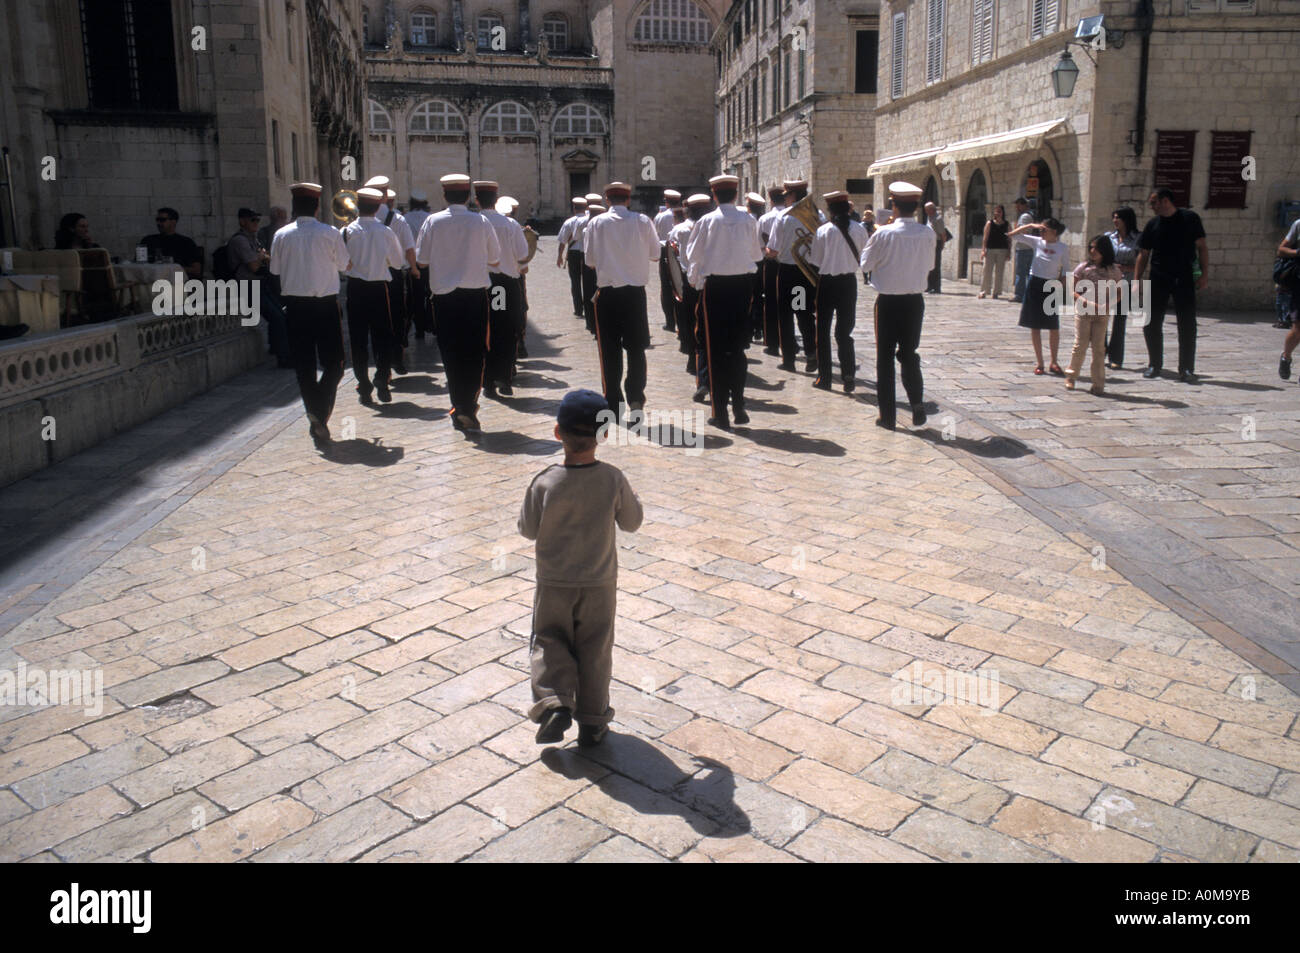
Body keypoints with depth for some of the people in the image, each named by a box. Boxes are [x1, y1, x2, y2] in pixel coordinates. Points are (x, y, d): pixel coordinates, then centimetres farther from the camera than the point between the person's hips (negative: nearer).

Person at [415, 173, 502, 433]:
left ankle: (458, 408, 10)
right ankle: (468, 408, -1)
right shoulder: (481, 222, -3)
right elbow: (495, 261, 5)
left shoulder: (433, 221, -3)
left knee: (451, 353, 9)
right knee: (474, 353, 6)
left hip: (444, 295, 0)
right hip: (475, 294, 0)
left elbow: (422, 261, 1)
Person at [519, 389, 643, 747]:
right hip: (600, 583, 1)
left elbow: (528, 530, -6)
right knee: (595, 651, 14)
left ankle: (554, 701, 0)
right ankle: (592, 720, 21)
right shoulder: (614, 480, -16)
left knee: (548, 642, 18)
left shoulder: (544, 483, -17)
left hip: (553, 584, -1)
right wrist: (629, 497, 14)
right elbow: (632, 522, -2)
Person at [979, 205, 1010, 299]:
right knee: (986, 270, -5)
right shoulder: (989, 223, 3)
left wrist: (1009, 252, 3)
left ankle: (996, 292, 9)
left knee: (999, 272, 3)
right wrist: (983, 249, -7)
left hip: (1002, 250, 2)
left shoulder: (1007, 224, 7)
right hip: (990, 249, -1)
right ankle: (983, 291, 3)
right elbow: (985, 237, 1)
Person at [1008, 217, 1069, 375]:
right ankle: (1039, 363, 12)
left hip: (1051, 287, -1)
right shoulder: (1036, 242, 1)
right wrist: (1030, 226, -7)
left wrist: (1058, 289, -7)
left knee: (1054, 327, 2)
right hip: (1034, 284, 1)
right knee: (1035, 326, 3)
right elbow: (1012, 234, 2)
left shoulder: (1063, 248, -3)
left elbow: (1064, 271, 2)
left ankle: (1054, 362, 15)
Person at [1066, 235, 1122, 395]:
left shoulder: (1113, 270, 3)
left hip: (1102, 314, 1)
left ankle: (1098, 383, 5)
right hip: (1083, 311, -1)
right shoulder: (1084, 267, 0)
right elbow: (1073, 290, 0)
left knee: (1099, 347, 1)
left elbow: (1119, 293, 8)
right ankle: (1071, 377, 14)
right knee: (1080, 345, -2)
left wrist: (1108, 305, -10)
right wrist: (1085, 302, -16)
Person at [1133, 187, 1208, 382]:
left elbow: (1201, 247, 1)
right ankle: (1154, 365, 17)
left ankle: (1186, 369, 3)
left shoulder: (1190, 218, 0)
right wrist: (1136, 281, 1)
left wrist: (1204, 274, -7)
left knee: (1187, 325, -3)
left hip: (1184, 278, -3)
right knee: (1151, 324, 3)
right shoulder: (1153, 224, 8)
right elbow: (1143, 255, 10)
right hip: (1158, 279, 3)